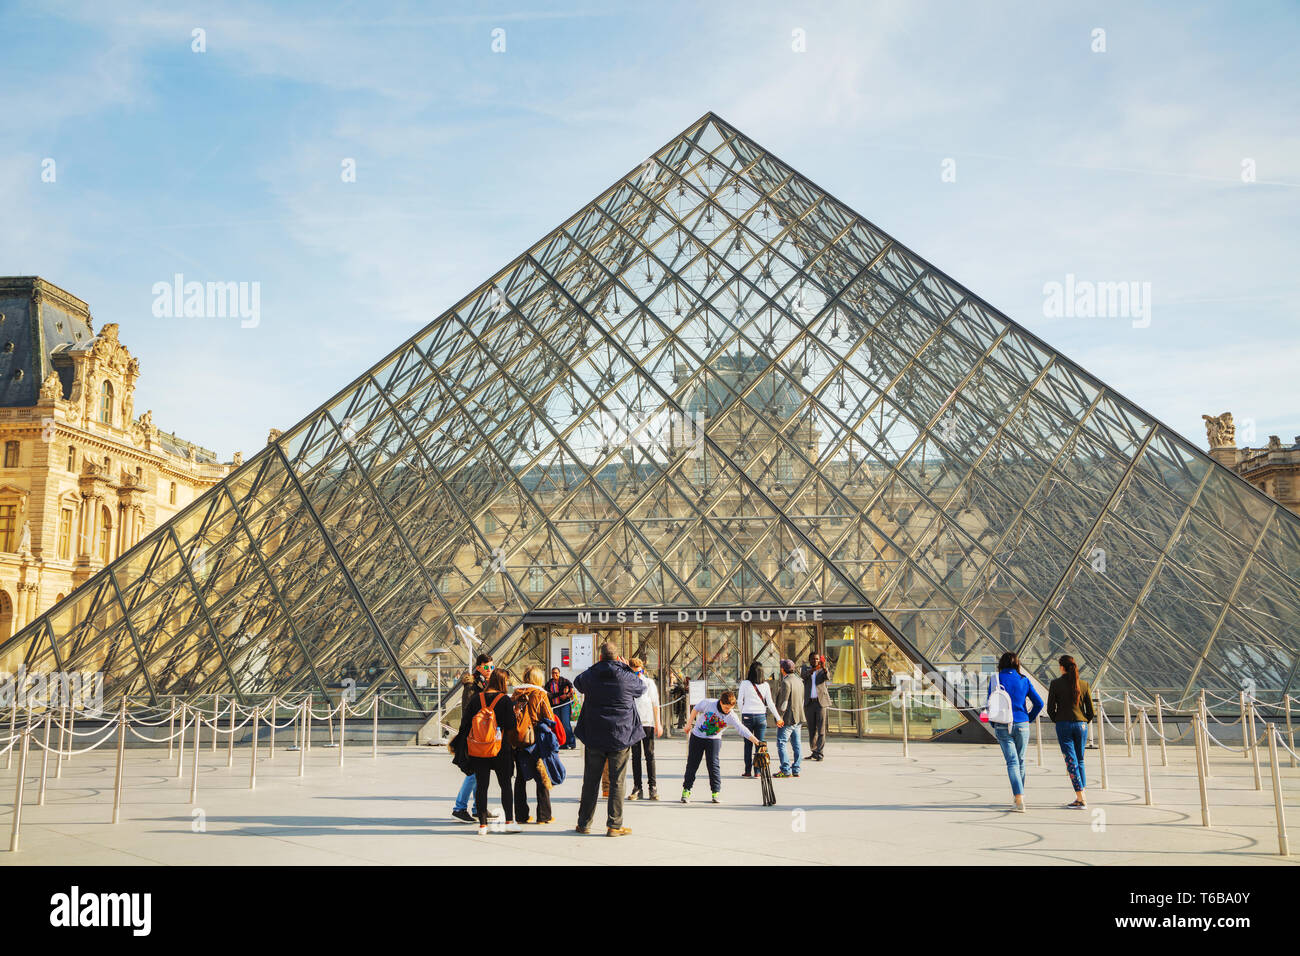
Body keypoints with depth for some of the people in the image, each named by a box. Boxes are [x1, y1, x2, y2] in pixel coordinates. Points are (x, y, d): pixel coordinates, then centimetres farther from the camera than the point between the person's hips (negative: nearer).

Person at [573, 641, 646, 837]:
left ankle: (584, 823, 19)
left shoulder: (589, 676, -3)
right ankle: (614, 825, 5)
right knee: (617, 782, 4)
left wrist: (597, 667, 22)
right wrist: (626, 667, 22)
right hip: (620, 737, -2)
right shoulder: (627, 678, -8)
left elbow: (577, 682, 21)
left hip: (594, 736, 2)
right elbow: (642, 687, 13)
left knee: (590, 781, 11)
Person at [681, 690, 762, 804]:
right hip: (697, 736, 0)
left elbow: (743, 730, -24)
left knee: (714, 765, -7)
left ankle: (716, 792, 6)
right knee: (692, 764, 4)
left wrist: (757, 742, -33)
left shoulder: (731, 716, -19)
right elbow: (696, 709, -2)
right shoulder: (708, 703, -20)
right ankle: (686, 790, 15)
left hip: (714, 739, 0)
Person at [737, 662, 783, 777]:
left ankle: (748, 771, 10)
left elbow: (739, 701, -3)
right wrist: (778, 718, 6)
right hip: (761, 716, 1)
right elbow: (770, 703, 1)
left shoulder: (745, 683, -4)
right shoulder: (765, 685, 0)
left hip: (747, 716, -1)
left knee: (748, 744, 8)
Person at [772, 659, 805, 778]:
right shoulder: (799, 681, 11)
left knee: (781, 743, -4)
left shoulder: (785, 682, -15)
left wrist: (779, 718, -14)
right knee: (796, 744, 10)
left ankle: (786, 770, -7)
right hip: (798, 718, 9)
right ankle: (796, 770, 13)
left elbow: (783, 702, -18)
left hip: (787, 718, -9)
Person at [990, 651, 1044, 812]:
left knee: (1012, 762, -4)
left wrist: (994, 723, 4)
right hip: (1022, 725, 2)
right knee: (1020, 760, 18)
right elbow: (1039, 703, 1)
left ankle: (1019, 801, -18)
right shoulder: (1024, 680, 4)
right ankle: (1019, 795, 30)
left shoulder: (996, 679, -3)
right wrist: (1029, 719, 12)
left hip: (1002, 726, -2)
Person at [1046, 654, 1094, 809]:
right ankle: (1082, 795, 17)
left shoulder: (1055, 684, -6)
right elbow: (1091, 711, 2)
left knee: (1071, 761, 0)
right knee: (1080, 760, 17)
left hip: (1063, 725, -3)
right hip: (1081, 724, 3)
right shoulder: (1084, 685, 1)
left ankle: (1080, 798, -4)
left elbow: (1050, 709, -4)